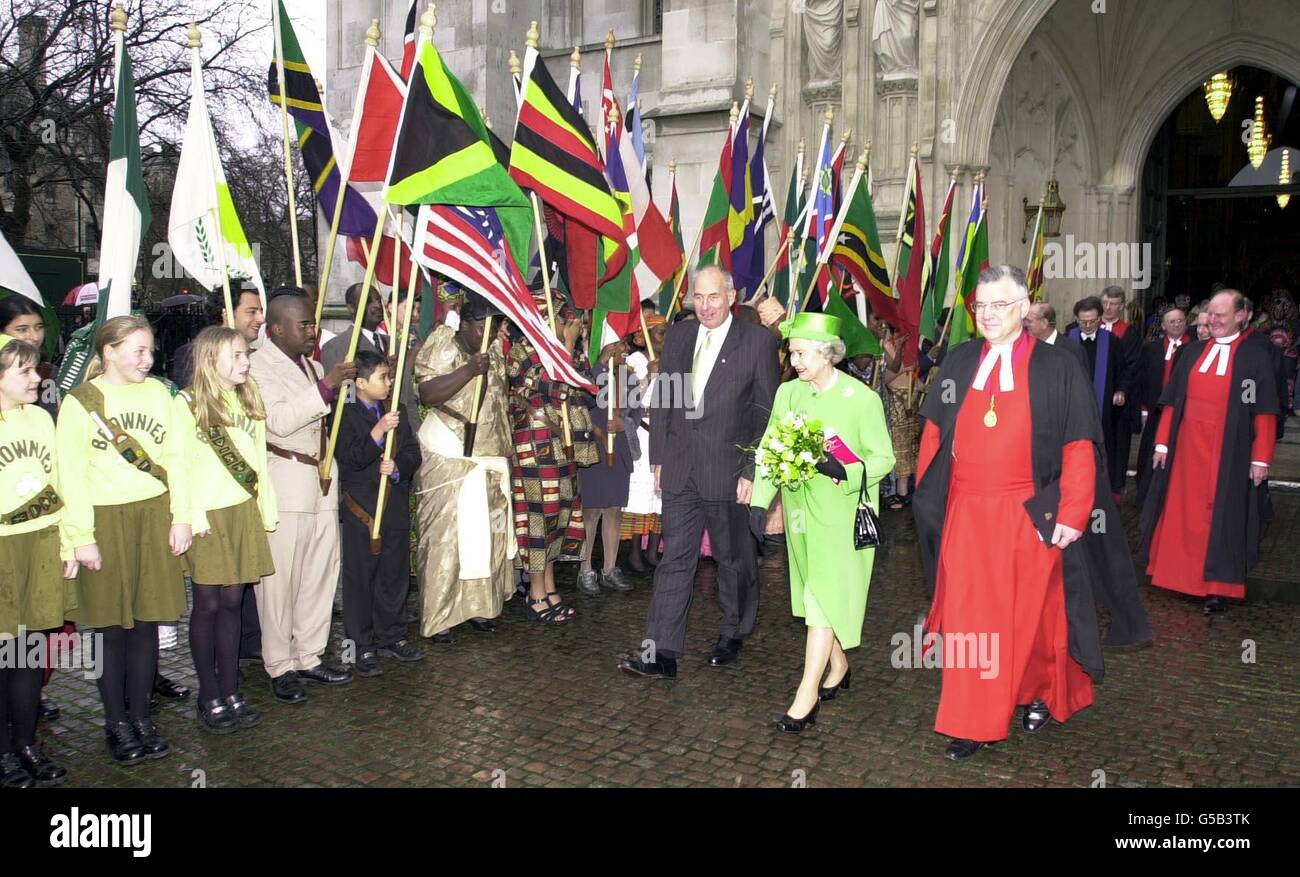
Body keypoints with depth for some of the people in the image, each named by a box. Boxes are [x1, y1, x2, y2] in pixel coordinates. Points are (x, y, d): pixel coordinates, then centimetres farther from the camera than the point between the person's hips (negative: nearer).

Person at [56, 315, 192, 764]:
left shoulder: (158, 393, 6)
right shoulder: (80, 403, -3)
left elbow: (177, 458, 7)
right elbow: (71, 475, -4)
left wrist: (182, 518, 2)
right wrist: (81, 537, -8)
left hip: (155, 517, 3)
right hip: (105, 522, -3)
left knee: (147, 622, 7)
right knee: (112, 627, 4)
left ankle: (141, 716, 21)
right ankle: (116, 723, 19)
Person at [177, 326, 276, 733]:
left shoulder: (249, 400, 12)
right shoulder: (189, 404, -6)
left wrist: (267, 508, 11)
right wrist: (194, 517, -15)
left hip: (244, 511, 5)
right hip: (208, 515, -5)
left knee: (232, 601, 9)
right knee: (207, 604, 3)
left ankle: (230, 693, 17)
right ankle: (210, 699, 13)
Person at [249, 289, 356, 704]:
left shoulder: (313, 365, 19)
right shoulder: (258, 365, -7)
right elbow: (278, 420, -22)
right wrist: (326, 387, -25)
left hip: (322, 482, 8)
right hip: (284, 485, -8)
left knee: (322, 571, 9)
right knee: (280, 577, -2)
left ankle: (309, 656, 20)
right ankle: (280, 666, 8)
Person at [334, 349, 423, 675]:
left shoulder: (398, 412, 12)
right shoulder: (345, 415, -7)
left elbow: (413, 453, 8)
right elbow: (349, 458, -18)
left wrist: (397, 467, -13)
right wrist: (378, 431, -28)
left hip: (396, 509, 6)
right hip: (361, 510, -5)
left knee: (395, 575, 12)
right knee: (360, 578, 2)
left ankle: (391, 636, 26)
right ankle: (362, 646, 12)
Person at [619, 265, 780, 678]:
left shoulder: (758, 341, -7)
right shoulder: (677, 336, 7)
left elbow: (768, 412, -7)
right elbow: (662, 401, 11)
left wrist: (753, 471, -10)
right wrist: (659, 458, 7)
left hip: (729, 471, -3)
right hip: (680, 470, 3)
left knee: (734, 559, 13)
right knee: (675, 559, 2)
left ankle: (733, 635, 34)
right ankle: (662, 652, 4)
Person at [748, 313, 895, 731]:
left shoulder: (862, 399, -10)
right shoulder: (787, 393, 4)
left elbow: (884, 458, -7)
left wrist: (844, 470, -25)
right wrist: (759, 501, -5)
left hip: (843, 512, -5)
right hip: (800, 508, 5)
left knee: (826, 597, -8)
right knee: (815, 591, 14)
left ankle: (807, 695, -5)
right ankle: (838, 666, 34)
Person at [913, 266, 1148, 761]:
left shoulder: (1057, 369, -5)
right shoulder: (958, 363, 4)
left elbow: (1079, 450, -8)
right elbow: (934, 434, 8)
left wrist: (1073, 516, -14)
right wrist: (927, 497, 2)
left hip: (1031, 517, -2)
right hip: (966, 516, 2)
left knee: (1033, 613, 12)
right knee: (968, 617, 3)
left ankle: (1041, 694, 38)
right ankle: (974, 725, 14)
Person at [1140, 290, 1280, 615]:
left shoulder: (1255, 356, -1)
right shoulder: (1192, 352, 9)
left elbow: (1264, 412, -4)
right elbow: (1172, 401, 10)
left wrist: (1261, 458, -8)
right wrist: (1162, 443, 4)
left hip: (1229, 452, -3)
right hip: (1187, 448, 3)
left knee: (1221, 515, 1)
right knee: (1183, 513, 7)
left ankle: (1217, 586, 8)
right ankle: (1181, 577, 18)